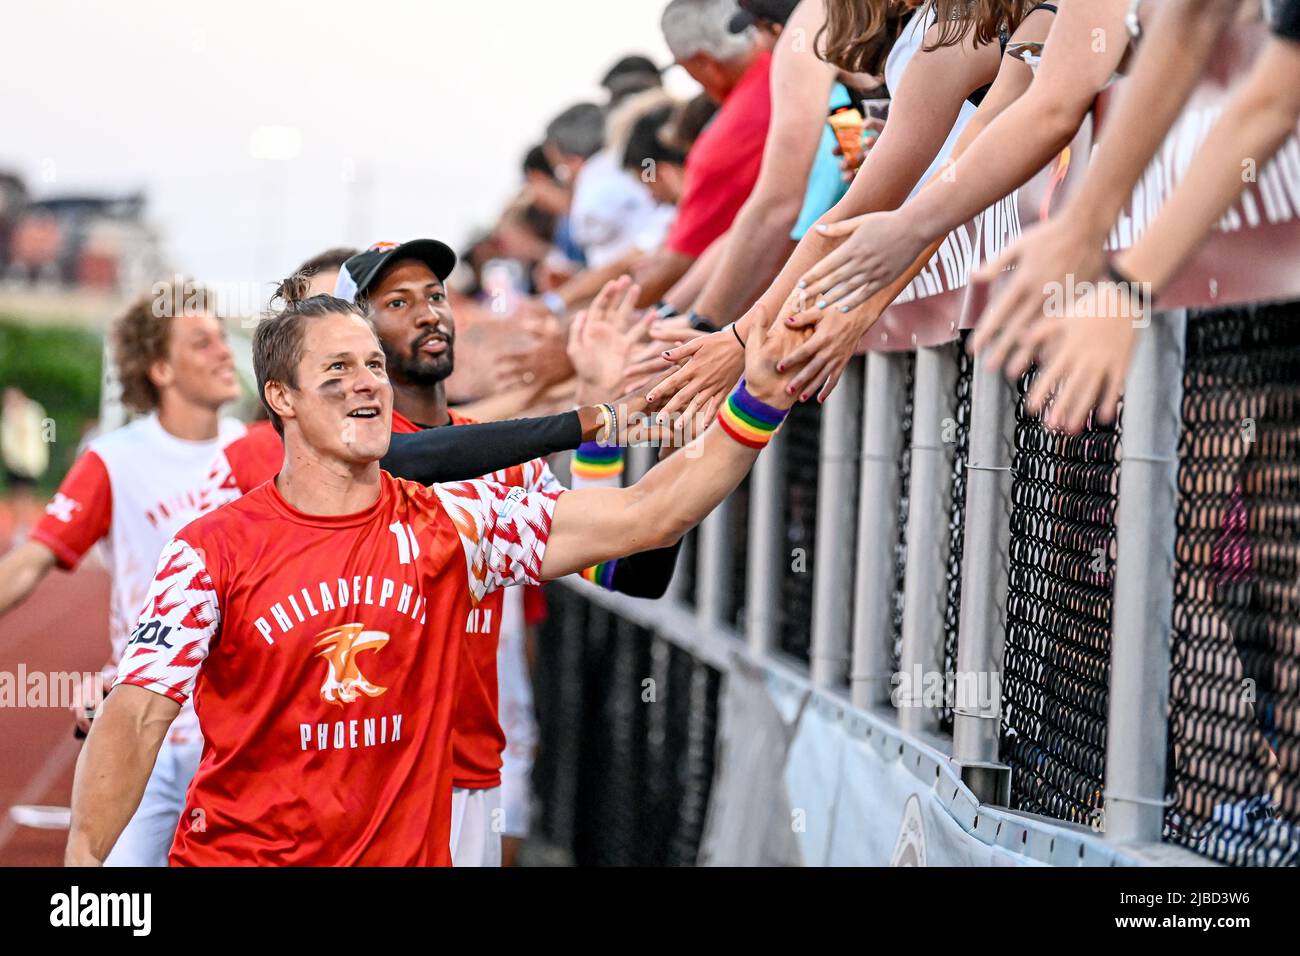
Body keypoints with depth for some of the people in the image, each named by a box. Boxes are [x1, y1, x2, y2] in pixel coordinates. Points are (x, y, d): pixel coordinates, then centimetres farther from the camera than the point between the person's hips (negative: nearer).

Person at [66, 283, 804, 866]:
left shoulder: (453, 524, 0)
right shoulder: (214, 548, -6)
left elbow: (644, 518, -6)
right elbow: (137, 716, -12)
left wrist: (758, 401, -17)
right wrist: (84, 858, -25)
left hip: (409, 851, 2)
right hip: (233, 853, -2)